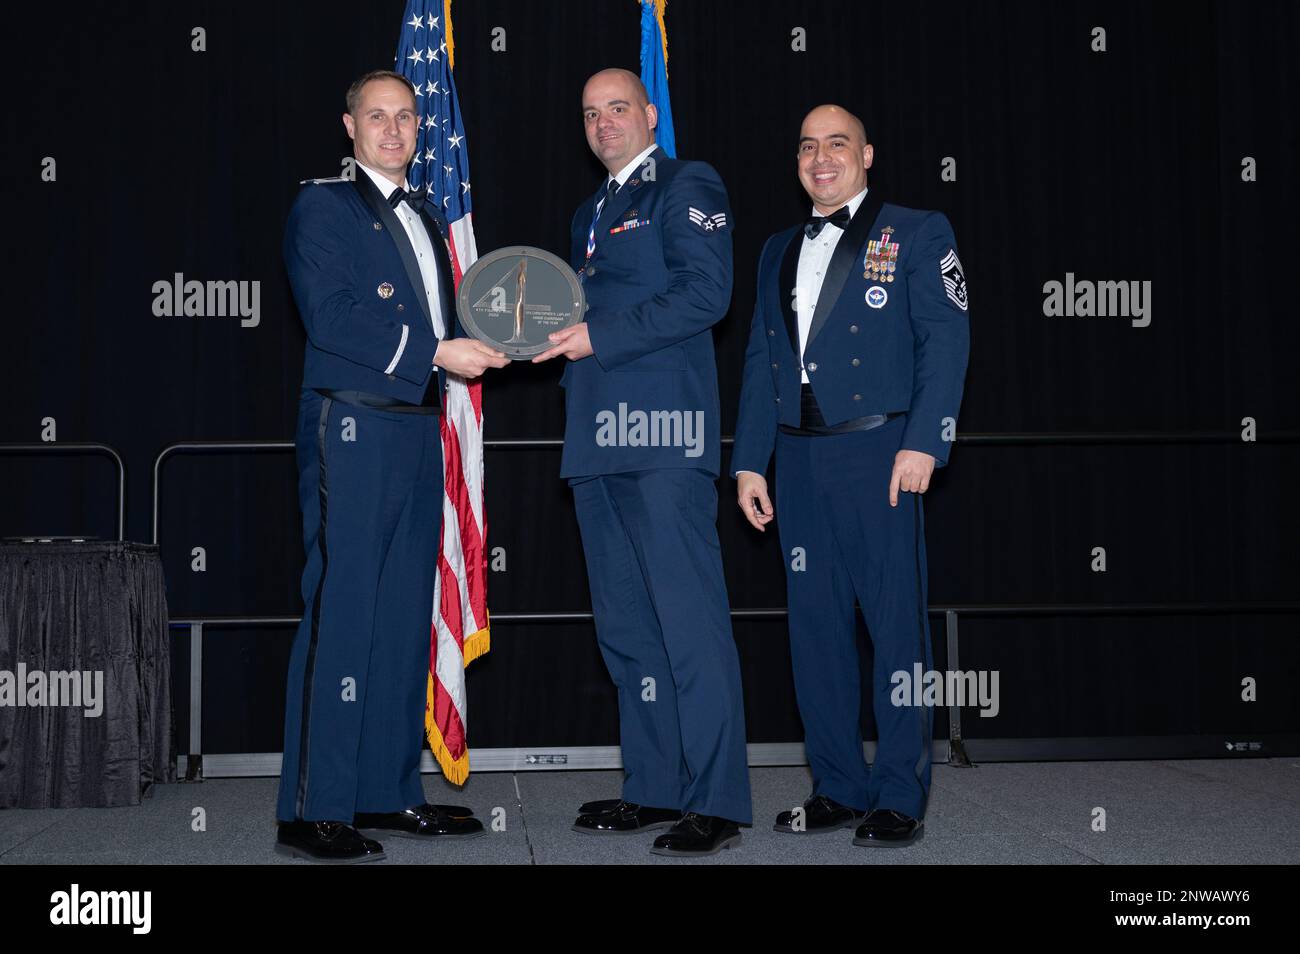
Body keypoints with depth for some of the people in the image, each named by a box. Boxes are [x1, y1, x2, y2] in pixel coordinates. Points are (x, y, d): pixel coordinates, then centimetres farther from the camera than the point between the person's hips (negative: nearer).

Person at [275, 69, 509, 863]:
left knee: (404, 616, 9)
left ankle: (390, 791, 16)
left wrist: (483, 342, 4)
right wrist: (435, 352, -16)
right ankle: (313, 811, -5)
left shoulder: (427, 217, 23)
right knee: (341, 612, -9)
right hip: (352, 429, -8)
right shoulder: (323, 207, 0)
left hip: (417, 430, 8)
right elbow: (331, 316, -13)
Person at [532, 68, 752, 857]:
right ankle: (654, 788, 18)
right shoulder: (592, 212, 26)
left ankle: (715, 801, -6)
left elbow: (705, 294, -11)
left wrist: (600, 337, -14)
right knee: (626, 627, 10)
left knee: (690, 620, -9)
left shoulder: (687, 187, 1)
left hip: (663, 432, -8)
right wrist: (559, 333, 7)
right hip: (600, 435, 9)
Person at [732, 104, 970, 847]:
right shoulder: (778, 251, 19)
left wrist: (923, 443, -15)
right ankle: (840, 789, 17)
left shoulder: (916, 233, 3)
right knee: (816, 626, 7)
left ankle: (901, 798, 5)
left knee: (896, 623, -2)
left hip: (878, 454, -5)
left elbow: (946, 340, -5)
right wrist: (749, 462, 12)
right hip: (800, 459, 5)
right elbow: (760, 359, 18)